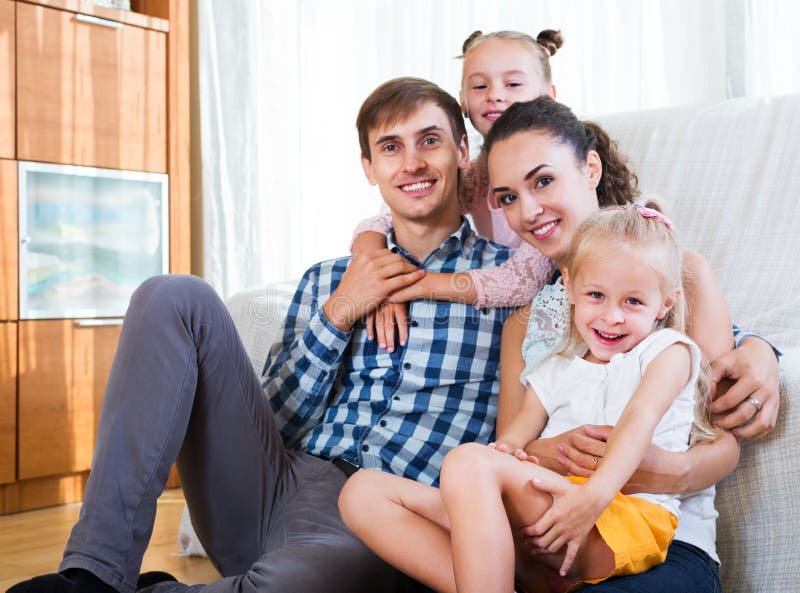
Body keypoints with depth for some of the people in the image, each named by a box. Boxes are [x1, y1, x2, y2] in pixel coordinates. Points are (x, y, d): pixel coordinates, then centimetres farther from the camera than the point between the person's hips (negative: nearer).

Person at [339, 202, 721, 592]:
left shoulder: (666, 350, 12)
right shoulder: (554, 371, 27)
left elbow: (639, 420, -8)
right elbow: (518, 435, 12)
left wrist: (595, 495, -27)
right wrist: (504, 451, -16)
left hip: (630, 526, -6)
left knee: (470, 460, -31)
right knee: (363, 491, -10)